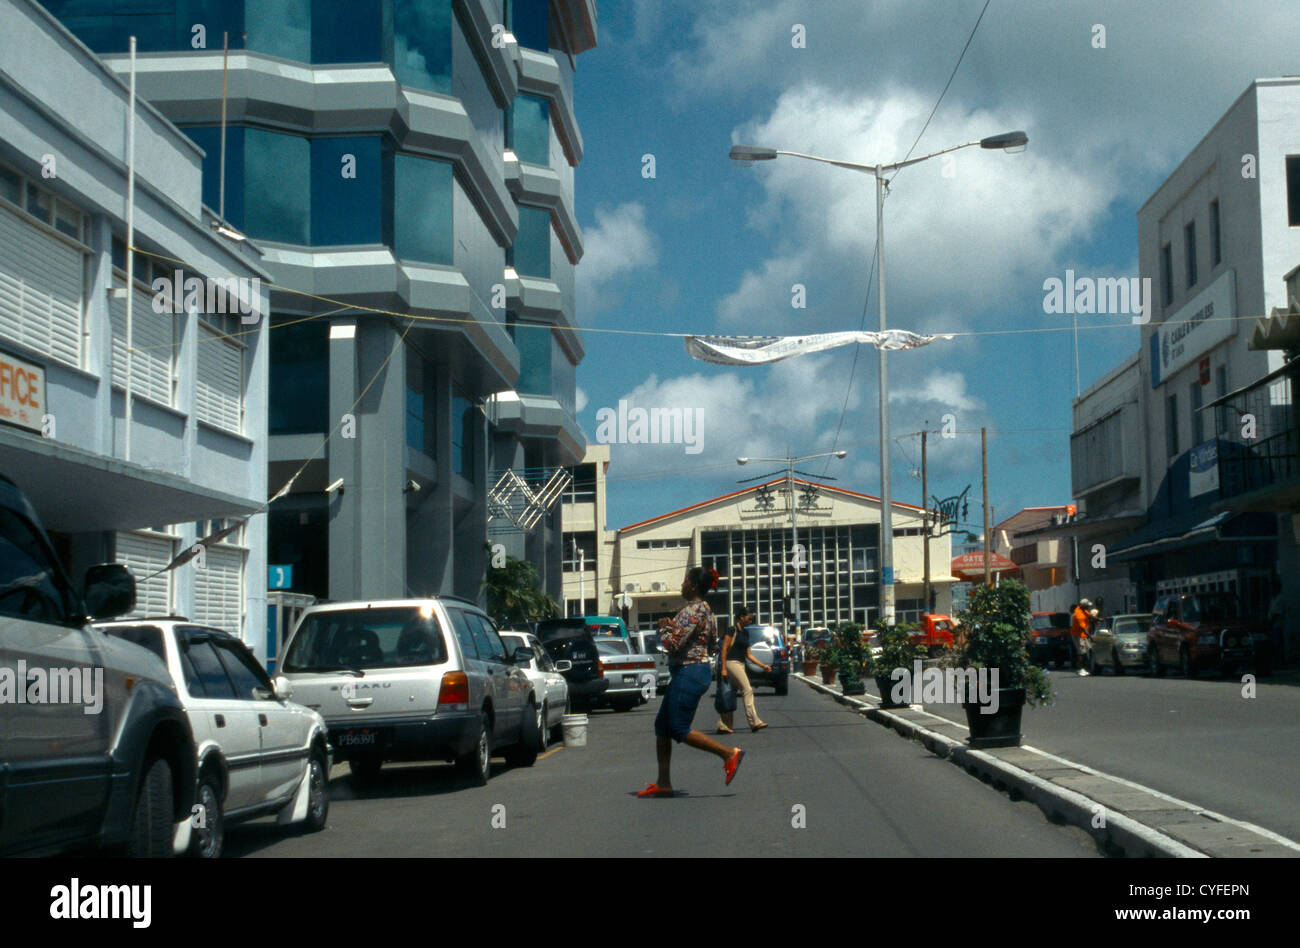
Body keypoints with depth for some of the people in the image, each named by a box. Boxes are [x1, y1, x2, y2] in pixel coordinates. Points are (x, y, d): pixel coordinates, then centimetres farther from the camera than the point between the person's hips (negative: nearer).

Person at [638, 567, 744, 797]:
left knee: (679, 730, -5)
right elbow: (712, 641, 22)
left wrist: (664, 628, -2)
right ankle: (663, 783, 12)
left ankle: (729, 753, 0)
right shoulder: (705, 609, 12)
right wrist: (673, 626, 15)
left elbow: (673, 644, -23)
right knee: (662, 725, 11)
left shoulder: (692, 611, -18)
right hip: (692, 671, 11)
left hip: (689, 673, -11)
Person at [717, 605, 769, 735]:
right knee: (747, 690, -13)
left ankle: (722, 725, 7)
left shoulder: (745, 633, 16)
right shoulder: (732, 630, -8)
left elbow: (748, 654, 19)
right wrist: (723, 668, -16)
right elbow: (724, 649, -11)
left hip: (740, 665, 8)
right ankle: (754, 722, -15)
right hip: (731, 663, -8)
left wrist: (763, 666, 13)